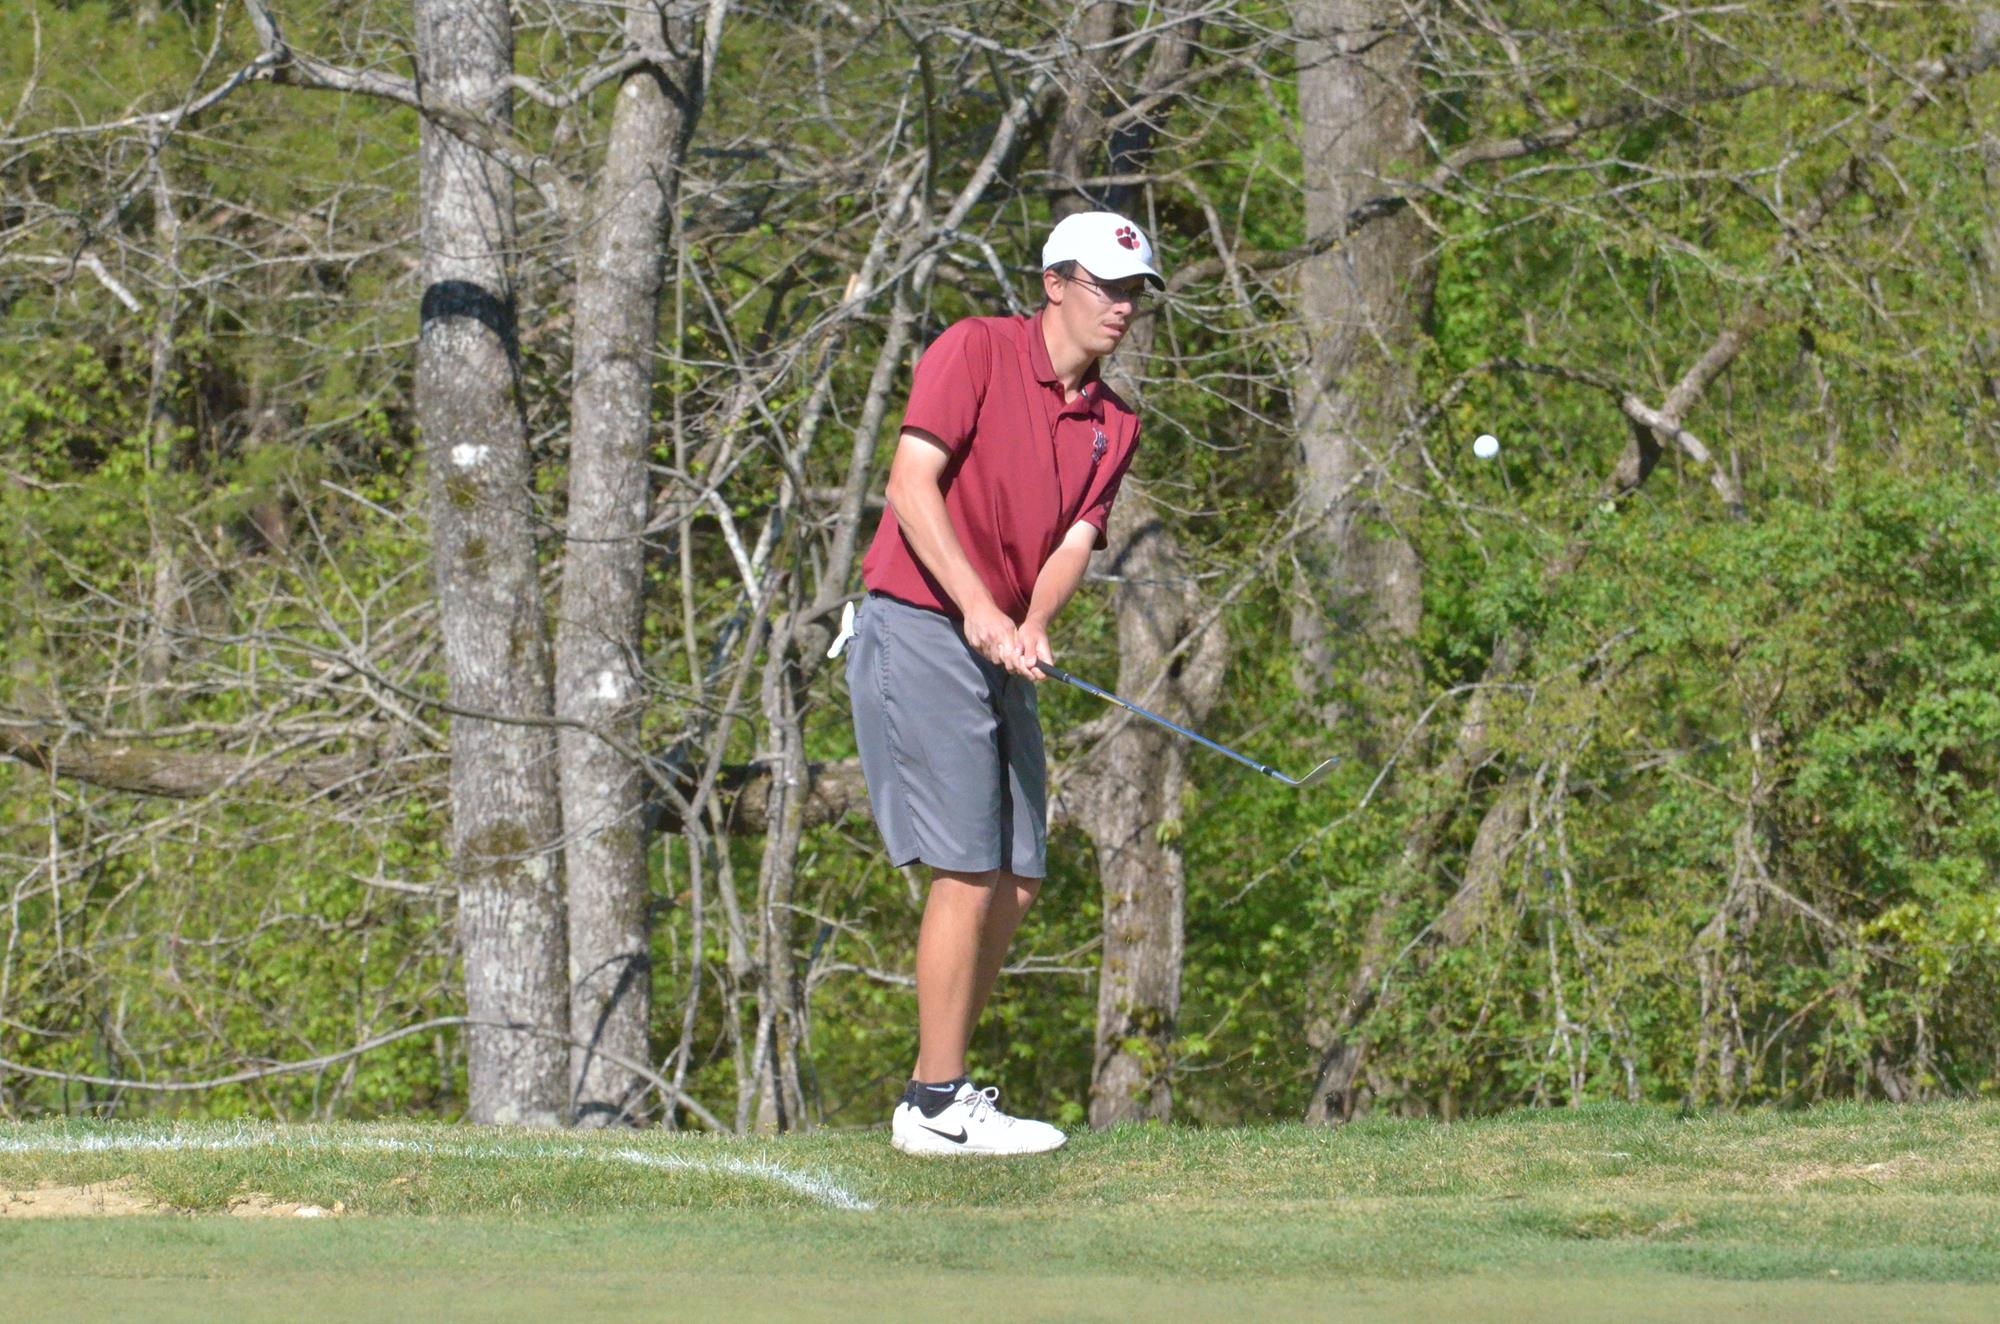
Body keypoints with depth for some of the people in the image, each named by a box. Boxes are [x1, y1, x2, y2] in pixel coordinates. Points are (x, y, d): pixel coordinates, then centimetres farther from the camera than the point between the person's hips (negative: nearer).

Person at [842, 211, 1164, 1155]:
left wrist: (1034, 624, -20)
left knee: (1015, 884, 7)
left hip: (1001, 654, 8)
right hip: (918, 632, -8)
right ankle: (938, 1105, -8)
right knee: (969, 874, -12)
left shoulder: (1112, 424, 13)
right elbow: (911, 486, -15)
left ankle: (938, 1092, 16)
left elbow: (1076, 540, 1)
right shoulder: (975, 352, -6)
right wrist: (980, 609, -24)